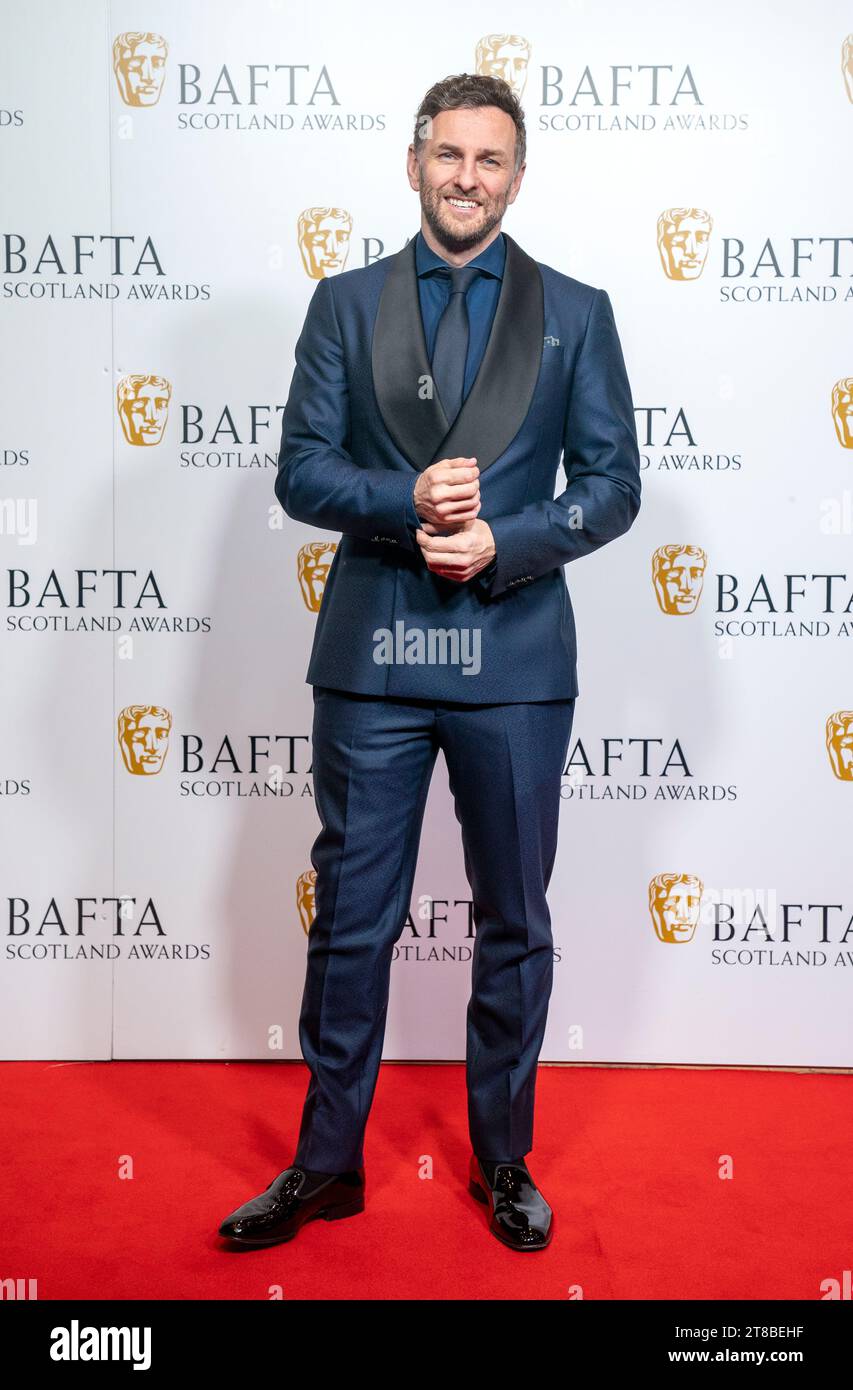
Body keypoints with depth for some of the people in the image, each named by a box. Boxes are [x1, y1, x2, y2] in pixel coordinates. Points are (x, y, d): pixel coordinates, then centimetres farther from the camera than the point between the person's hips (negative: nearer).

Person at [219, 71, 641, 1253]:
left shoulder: (575, 312, 8)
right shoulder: (345, 305, 9)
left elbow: (613, 486, 3)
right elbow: (302, 471, 2)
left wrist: (503, 542, -14)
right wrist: (407, 500, -16)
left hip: (515, 662, 0)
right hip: (373, 657, 1)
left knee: (515, 925, 11)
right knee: (351, 921, 8)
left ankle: (504, 1164, 31)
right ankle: (327, 1166, 26)